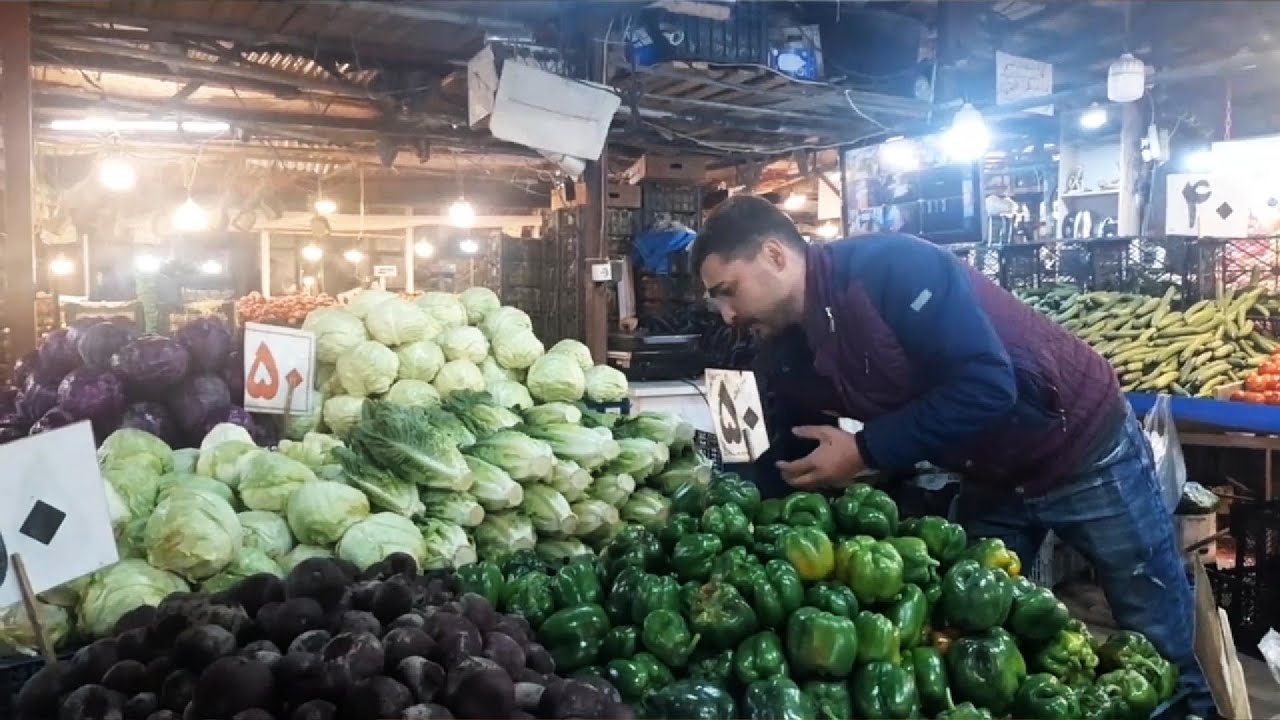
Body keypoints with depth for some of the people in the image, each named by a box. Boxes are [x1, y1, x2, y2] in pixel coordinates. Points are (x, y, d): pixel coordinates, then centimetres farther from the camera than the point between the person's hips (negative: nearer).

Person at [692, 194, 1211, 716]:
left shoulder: (890, 268, -29)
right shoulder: (785, 361, -6)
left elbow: (988, 383, -33)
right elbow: (790, 466, 6)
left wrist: (866, 450, -29)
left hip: (1081, 449, -6)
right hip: (990, 479, 6)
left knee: (1159, 643, 10)